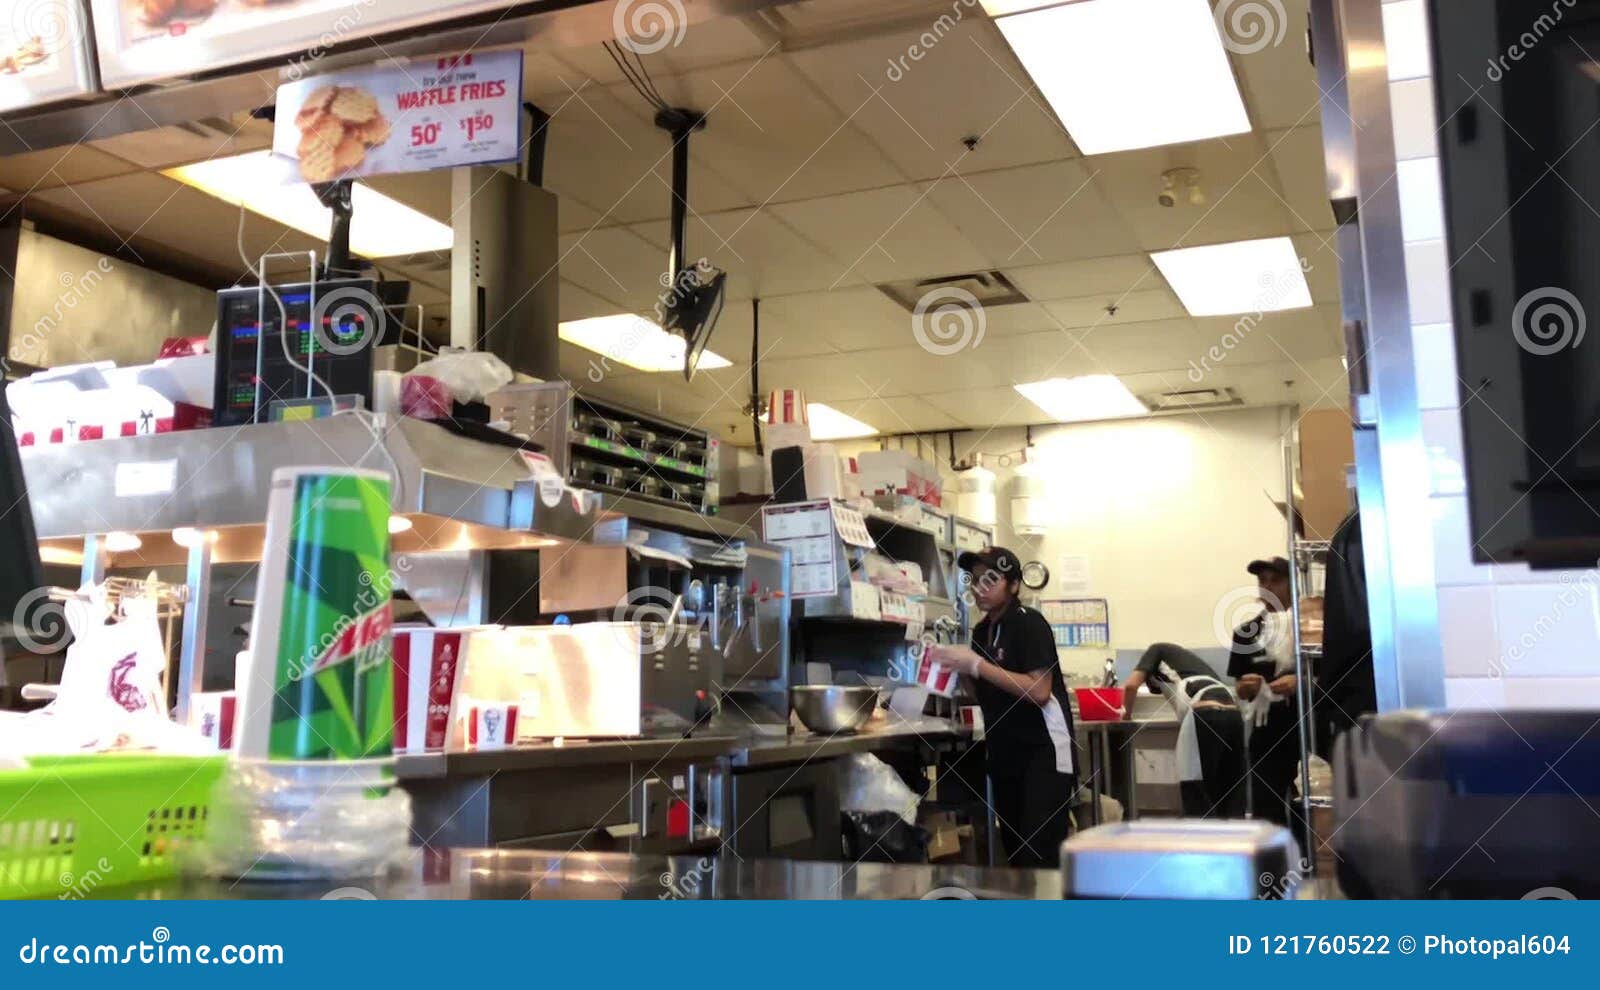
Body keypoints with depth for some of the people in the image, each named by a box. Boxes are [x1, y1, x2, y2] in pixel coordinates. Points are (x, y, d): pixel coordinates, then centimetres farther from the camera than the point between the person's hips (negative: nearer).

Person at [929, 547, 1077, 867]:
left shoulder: (1028, 623, -12)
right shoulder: (982, 630, 11)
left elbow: (1039, 691, -21)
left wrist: (976, 665, -20)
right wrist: (958, 669, -2)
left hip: (1042, 749, -8)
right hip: (1004, 751, 8)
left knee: (1041, 853, -14)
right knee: (1014, 850, 13)